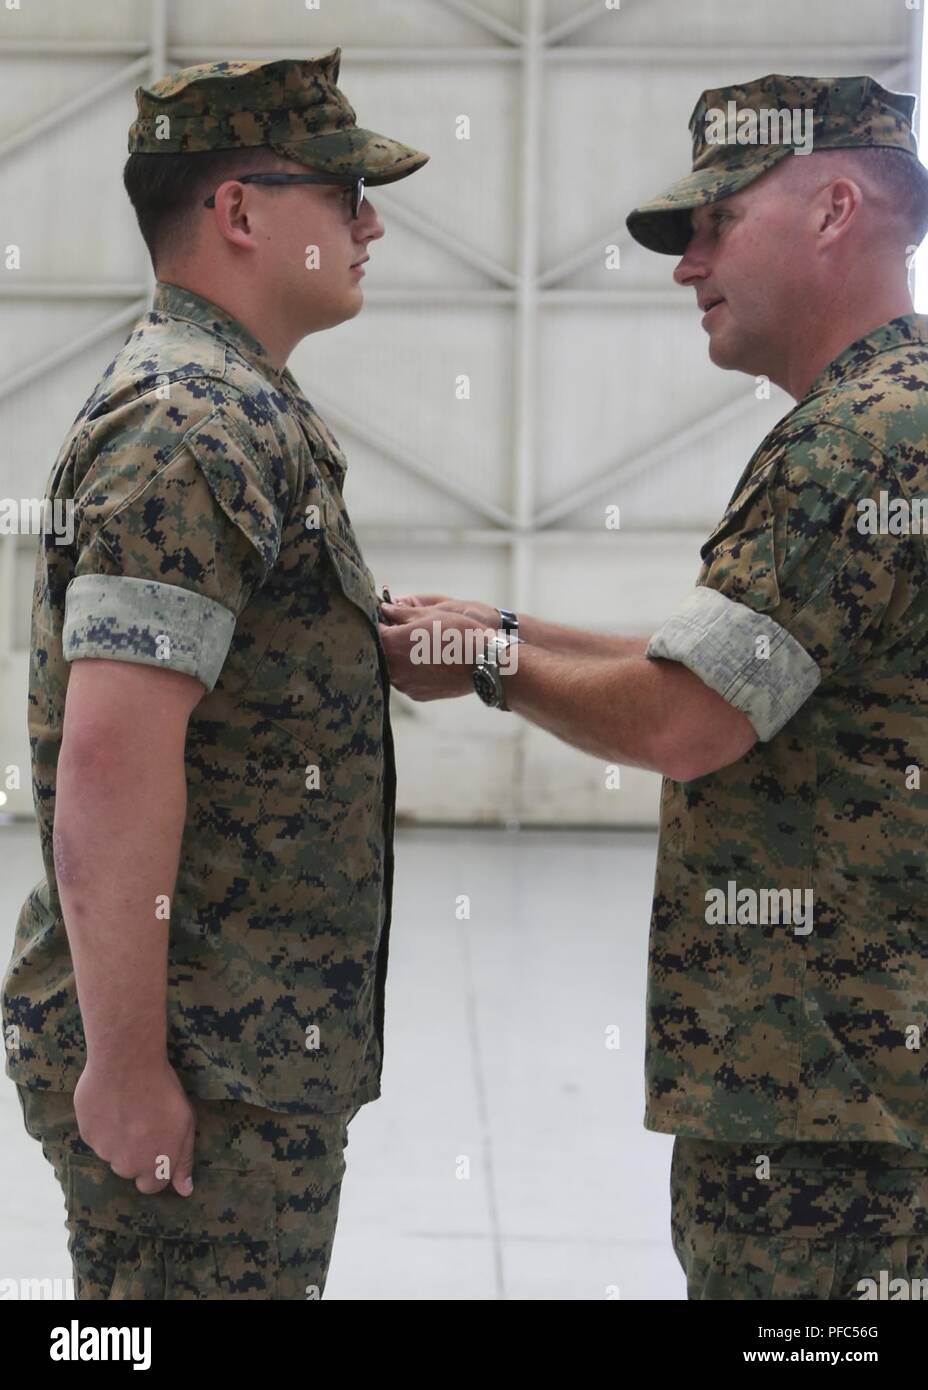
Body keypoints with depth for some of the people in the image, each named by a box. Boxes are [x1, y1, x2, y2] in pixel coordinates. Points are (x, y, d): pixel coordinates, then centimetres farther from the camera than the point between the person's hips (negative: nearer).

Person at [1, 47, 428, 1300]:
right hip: (203, 1076, -10)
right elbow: (112, 760, -26)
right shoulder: (197, 425, -19)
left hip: (260, 1047, 10)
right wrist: (125, 1067, -24)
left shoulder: (241, 408, 15)